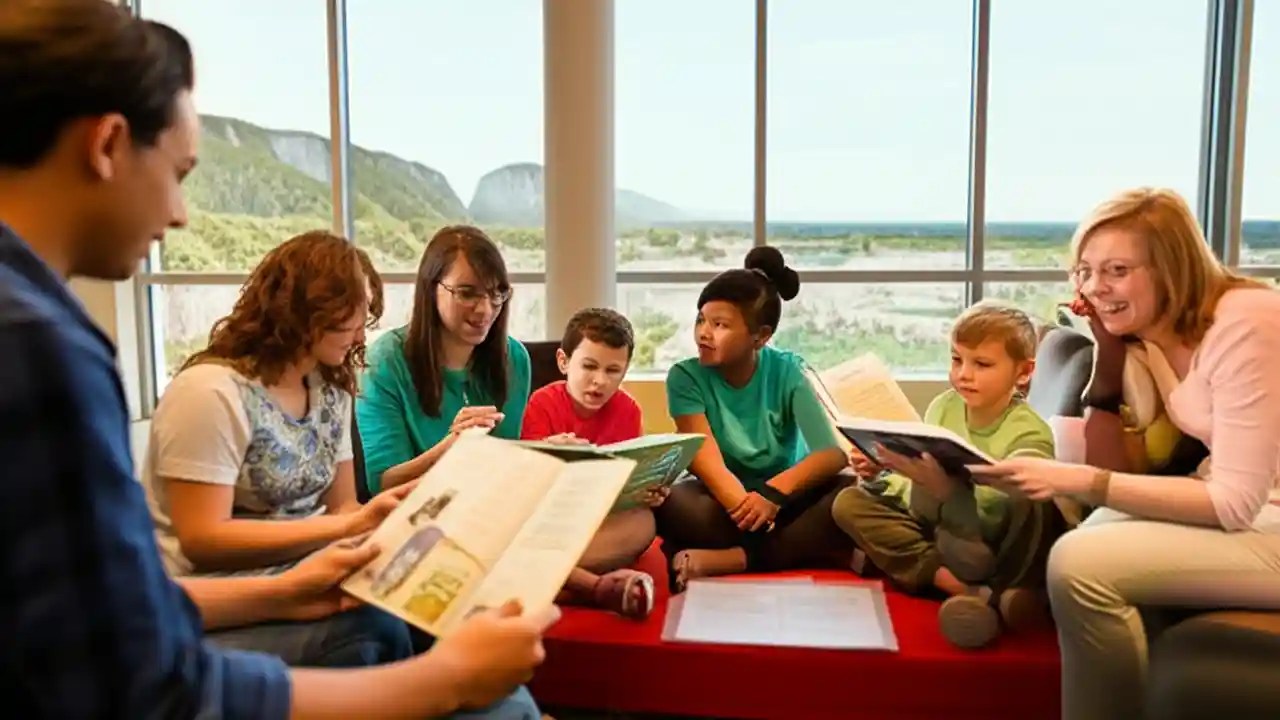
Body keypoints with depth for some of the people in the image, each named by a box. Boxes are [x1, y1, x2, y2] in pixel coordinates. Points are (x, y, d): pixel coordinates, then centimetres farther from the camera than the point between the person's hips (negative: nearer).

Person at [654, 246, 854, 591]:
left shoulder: (787, 371, -9)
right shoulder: (686, 377, -10)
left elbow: (833, 454, -20)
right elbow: (710, 465, -21)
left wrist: (774, 492, -37)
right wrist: (746, 507, -40)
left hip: (784, 498, 1)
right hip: (724, 503, -1)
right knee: (671, 502, -32)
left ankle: (729, 559, -31)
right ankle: (811, 550, -28)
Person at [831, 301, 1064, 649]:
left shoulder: (1030, 434, -17)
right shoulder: (943, 407, 0)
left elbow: (995, 518, -33)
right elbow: (917, 486, 8)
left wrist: (949, 490, -50)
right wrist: (878, 476, -12)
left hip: (992, 546, -8)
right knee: (849, 502, -11)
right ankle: (964, 587, -21)